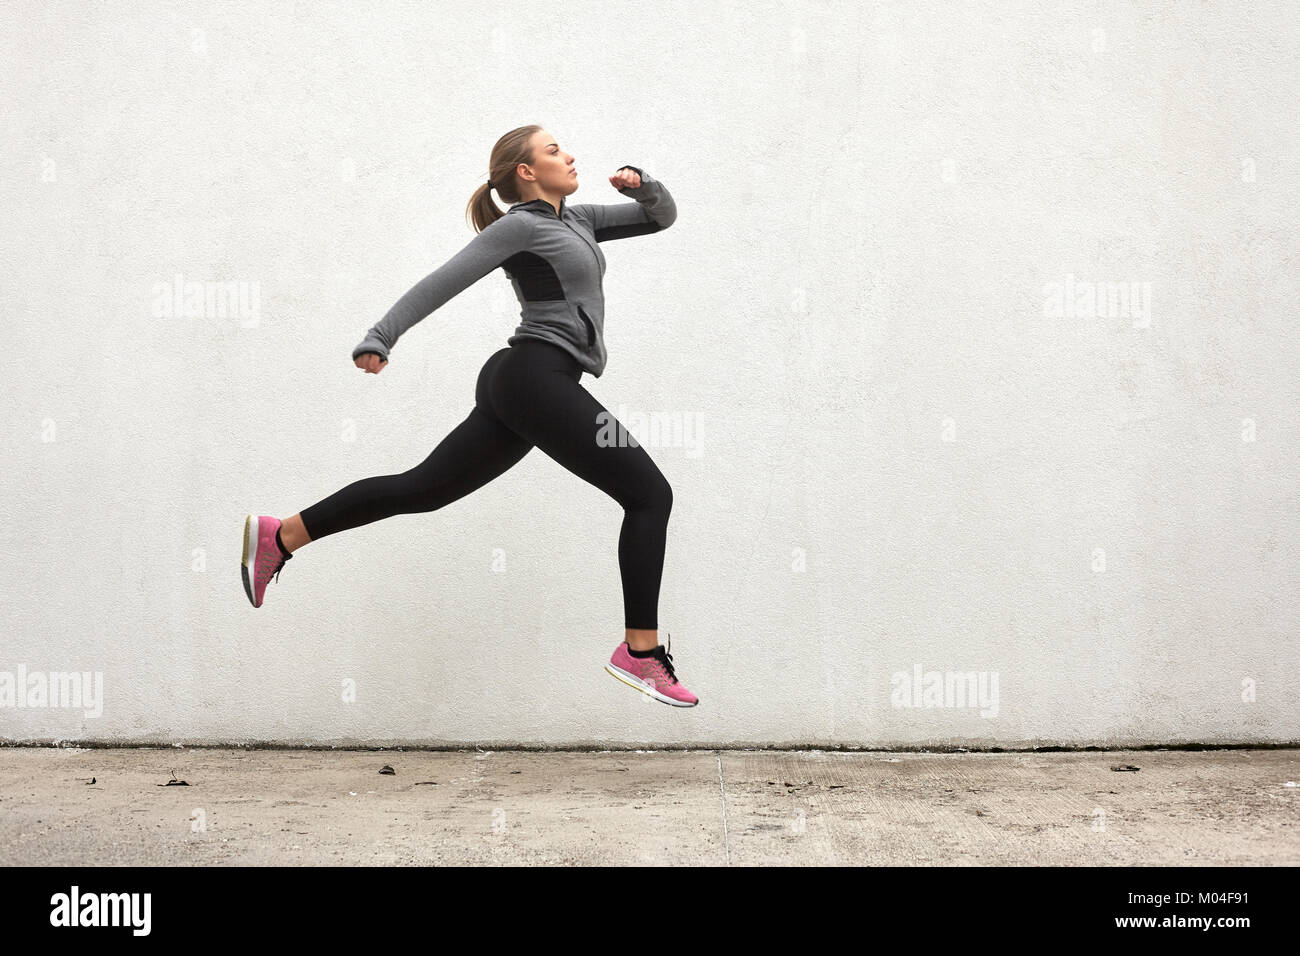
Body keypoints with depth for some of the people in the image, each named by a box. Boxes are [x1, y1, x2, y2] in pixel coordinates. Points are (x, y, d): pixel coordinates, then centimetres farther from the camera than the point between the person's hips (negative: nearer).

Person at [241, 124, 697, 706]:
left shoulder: (577, 221, 21)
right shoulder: (519, 226, -5)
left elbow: (662, 217, 24)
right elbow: (441, 283, -10)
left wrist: (642, 184, 3)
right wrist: (379, 339, -16)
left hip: (519, 390, 10)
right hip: (536, 377, -10)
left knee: (422, 489, 11)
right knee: (649, 493, -7)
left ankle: (278, 537, 13)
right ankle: (641, 653, -9)